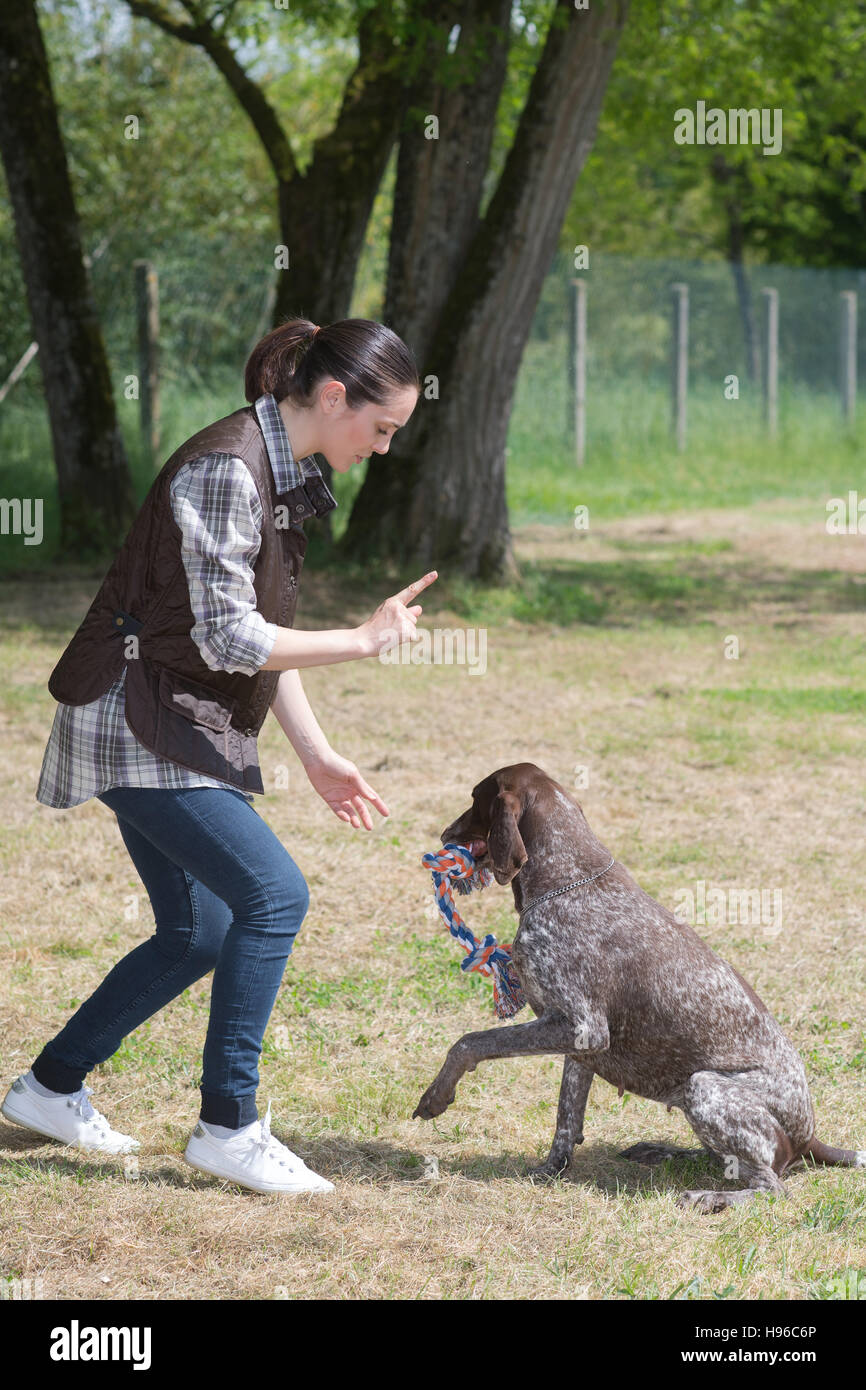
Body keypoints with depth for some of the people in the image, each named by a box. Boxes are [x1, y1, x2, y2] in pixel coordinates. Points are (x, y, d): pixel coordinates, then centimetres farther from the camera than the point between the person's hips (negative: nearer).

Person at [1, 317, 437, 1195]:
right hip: (135, 724, -10)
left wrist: (318, 756, 13)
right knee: (273, 893, -15)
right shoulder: (225, 470, -20)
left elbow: (262, 632, 16)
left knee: (197, 933, 12)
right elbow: (228, 638, -23)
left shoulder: (283, 473, 10)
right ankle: (228, 1125, -8)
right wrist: (364, 641, -17)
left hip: (175, 729, 10)